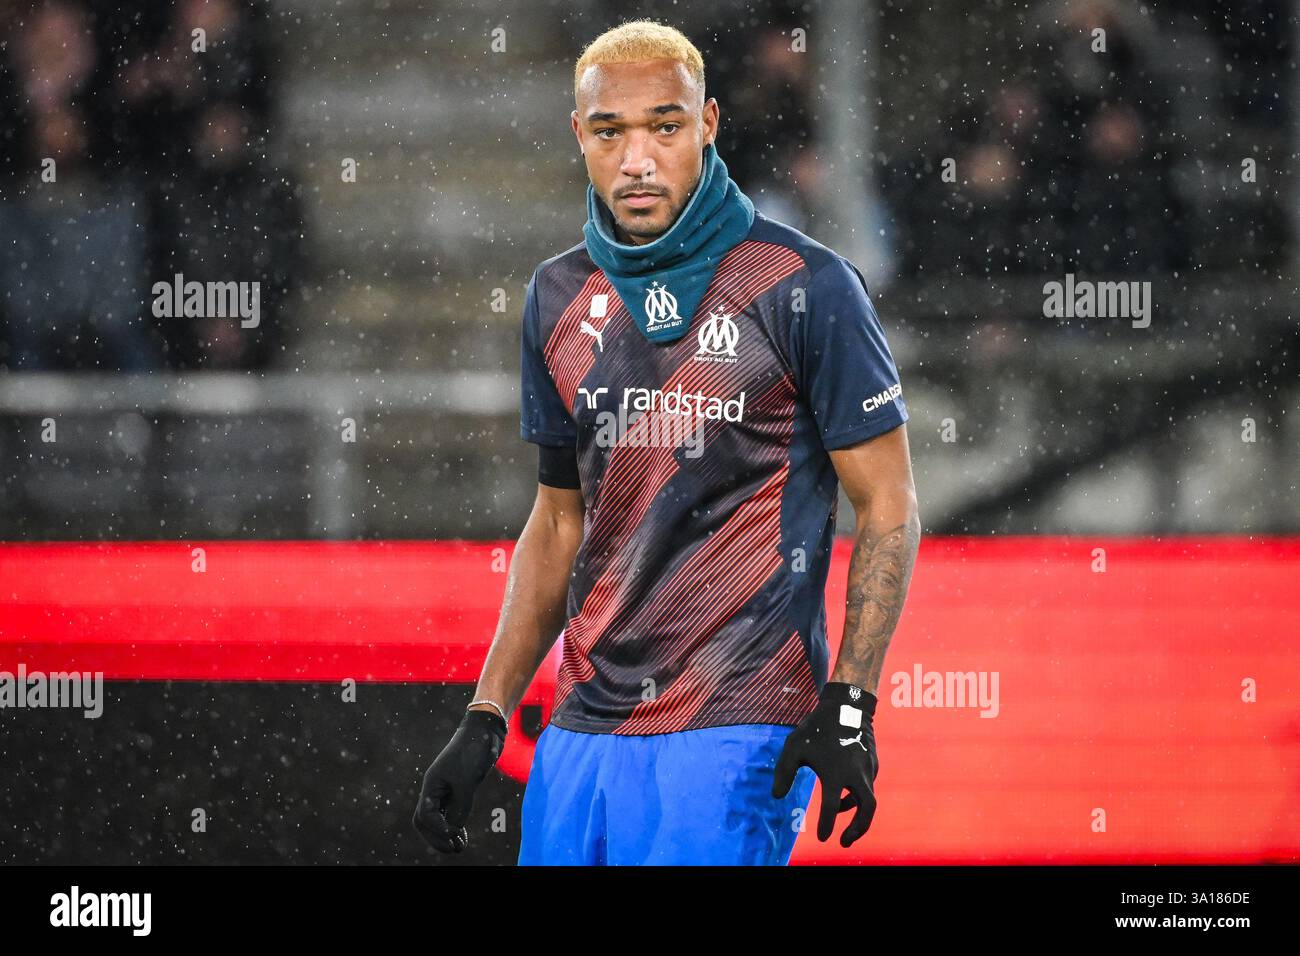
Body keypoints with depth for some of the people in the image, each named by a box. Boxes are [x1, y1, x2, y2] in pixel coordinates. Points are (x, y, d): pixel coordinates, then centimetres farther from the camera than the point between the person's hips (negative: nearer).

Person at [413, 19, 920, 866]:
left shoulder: (803, 288, -6)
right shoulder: (561, 297, 12)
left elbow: (888, 506, -3)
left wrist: (848, 707, -13)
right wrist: (485, 722, 15)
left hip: (736, 732, -6)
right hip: (585, 728, 6)